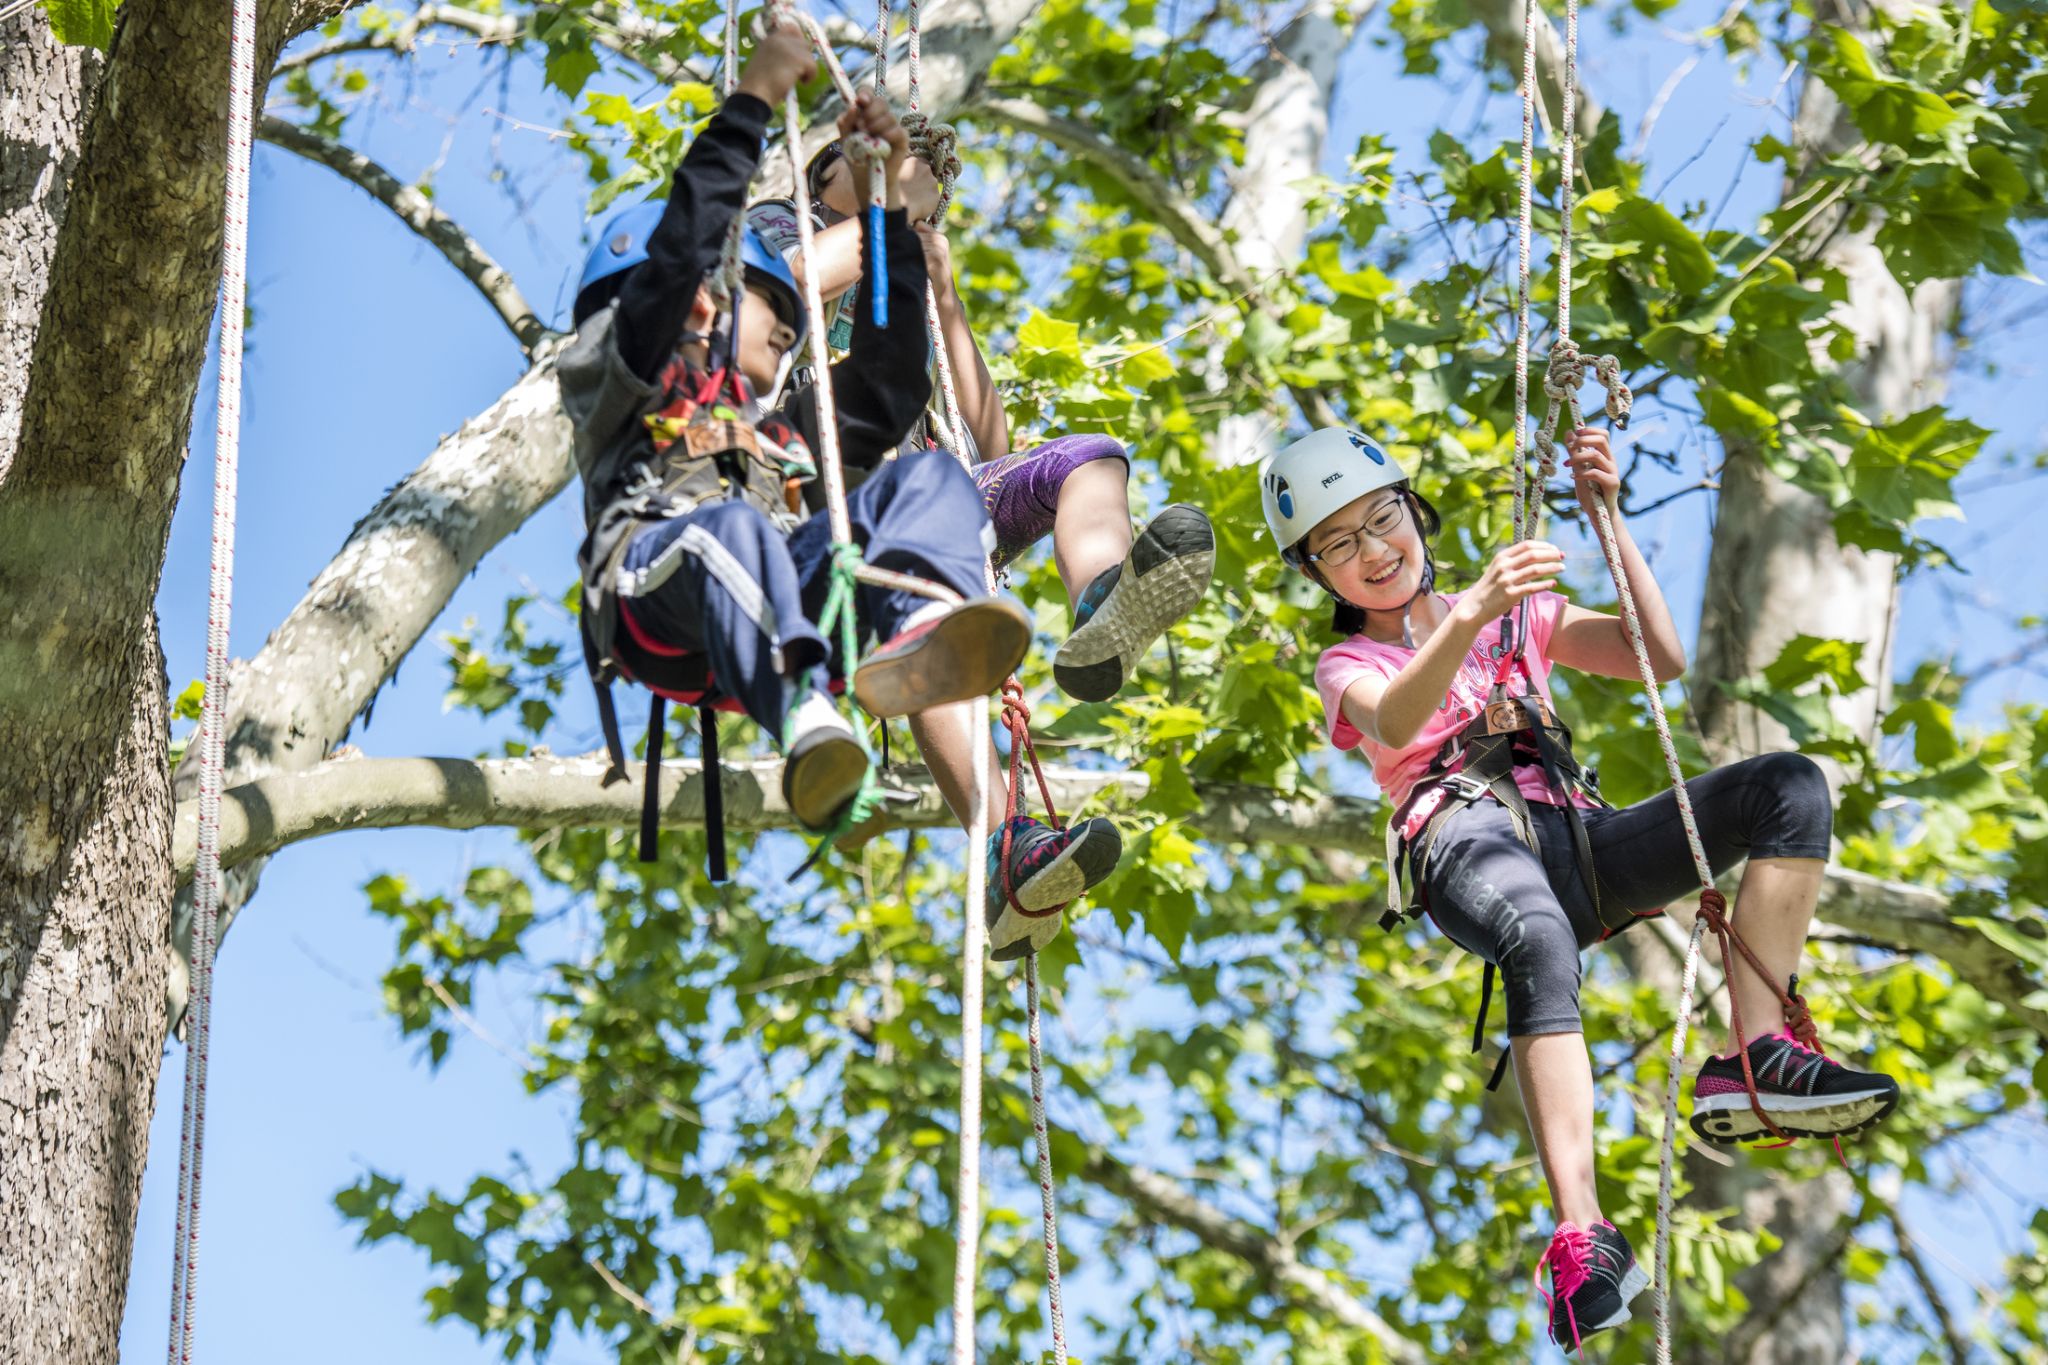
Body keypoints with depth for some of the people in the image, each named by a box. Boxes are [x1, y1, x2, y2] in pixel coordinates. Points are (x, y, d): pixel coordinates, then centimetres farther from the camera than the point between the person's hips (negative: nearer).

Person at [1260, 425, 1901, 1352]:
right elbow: (1393, 722, -9)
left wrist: (1607, 518, 10)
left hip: (1577, 840, 5)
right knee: (1541, 943, -42)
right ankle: (1582, 1239, -53)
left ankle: (1756, 1059, -28)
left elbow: (1664, 659, 15)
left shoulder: (1522, 615, 31)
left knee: (1789, 785, -18)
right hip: (1466, 838, -4)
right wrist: (1468, 618, -27)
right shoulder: (1347, 666, 19)